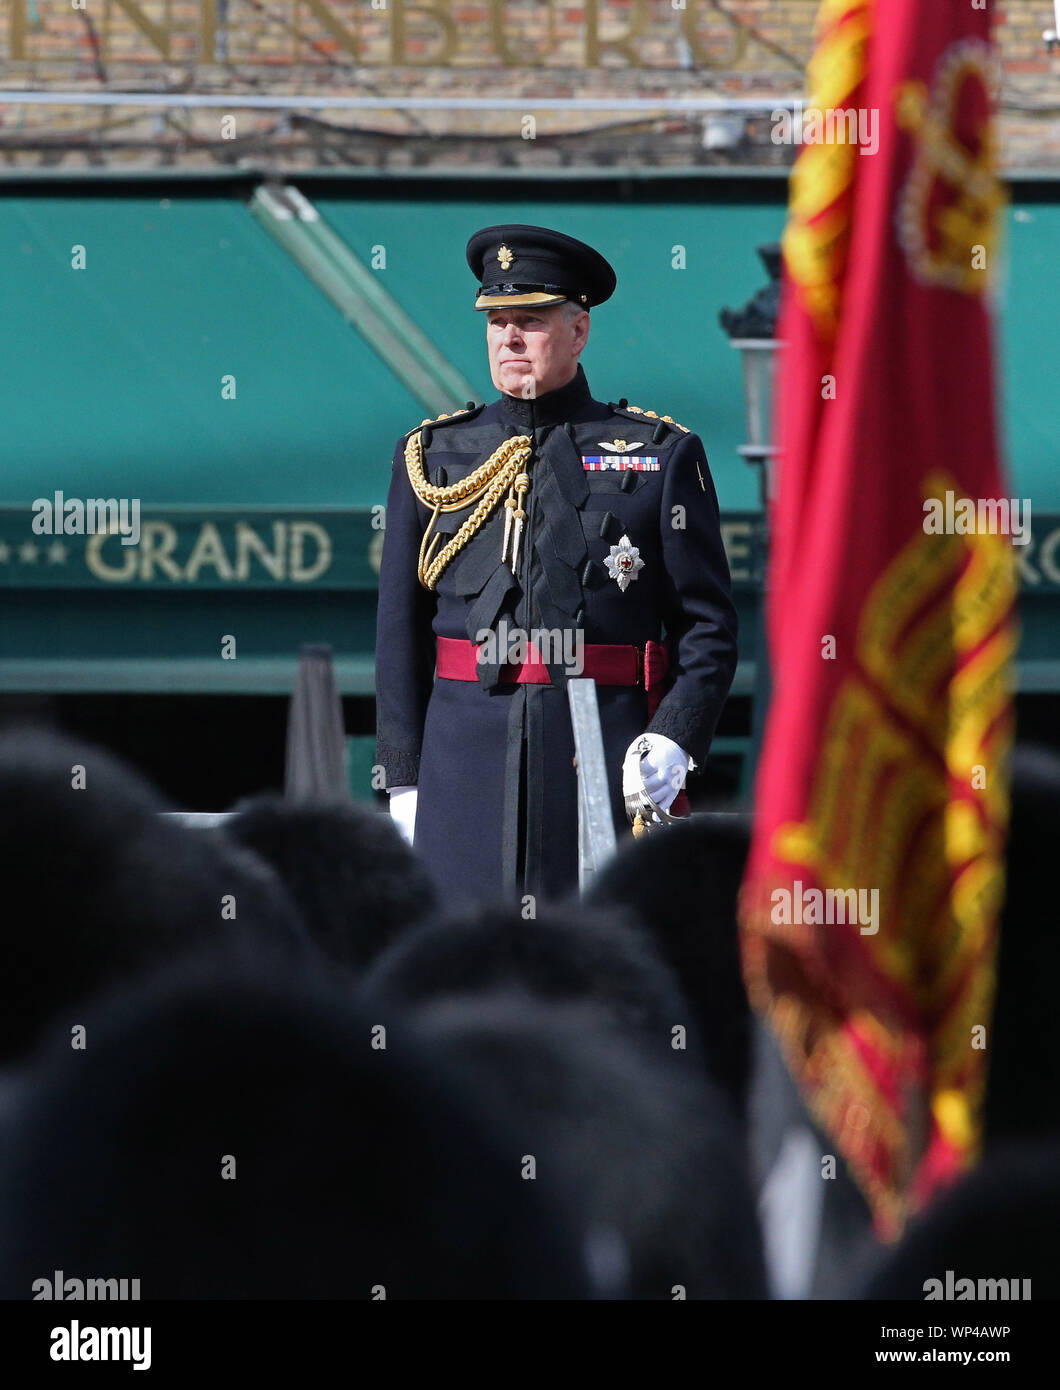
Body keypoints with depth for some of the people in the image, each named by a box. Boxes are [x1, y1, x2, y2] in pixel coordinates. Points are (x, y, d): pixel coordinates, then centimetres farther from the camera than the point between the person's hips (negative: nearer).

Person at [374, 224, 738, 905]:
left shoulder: (662, 456, 6)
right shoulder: (432, 455, 12)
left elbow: (708, 625, 4)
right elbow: (400, 632, 12)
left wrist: (675, 740, -12)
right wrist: (404, 780, 6)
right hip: (464, 763, 2)